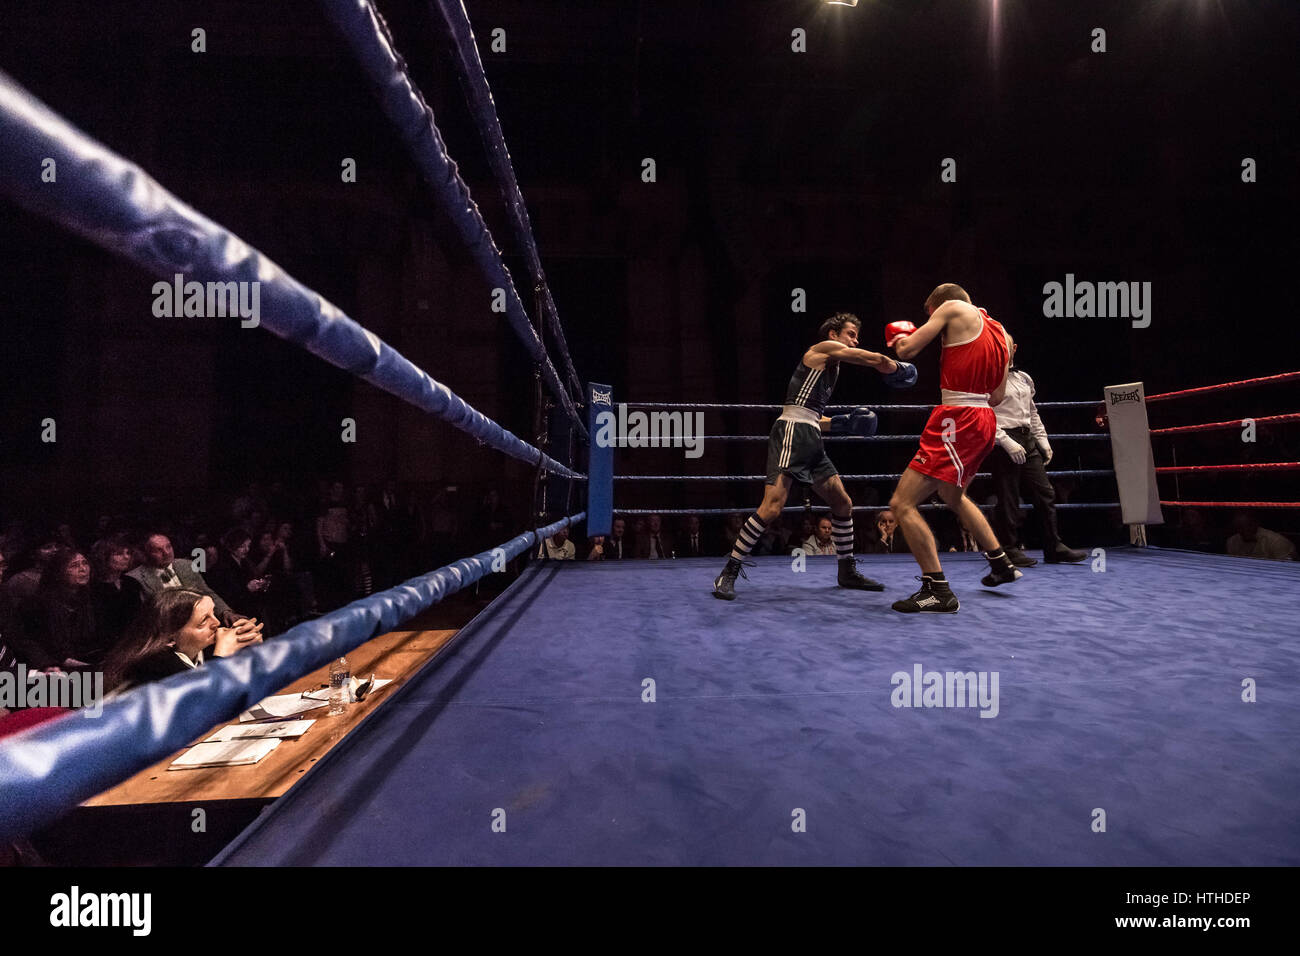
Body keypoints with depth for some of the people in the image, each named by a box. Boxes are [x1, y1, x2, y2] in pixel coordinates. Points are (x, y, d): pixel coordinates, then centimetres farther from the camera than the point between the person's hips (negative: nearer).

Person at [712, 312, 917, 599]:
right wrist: (900, 369, 17)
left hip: (811, 440, 10)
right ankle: (728, 574, -11)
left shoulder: (833, 368, 28)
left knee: (843, 503, 12)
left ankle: (847, 572, 26)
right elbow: (876, 360, -1)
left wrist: (843, 424, 17)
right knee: (772, 507, -18)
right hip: (792, 432, -10)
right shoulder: (825, 348, 3)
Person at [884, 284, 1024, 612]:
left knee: (902, 504, -9)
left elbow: (906, 349, -5)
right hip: (985, 421, 10)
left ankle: (938, 591, -9)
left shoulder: (954, 308, -1)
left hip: (958, 420, -9)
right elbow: (997, 396, 16)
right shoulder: (1001, 335, 19)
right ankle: (1002, 564, 41)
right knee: (953, 495, 32)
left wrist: (899, 338, 17)